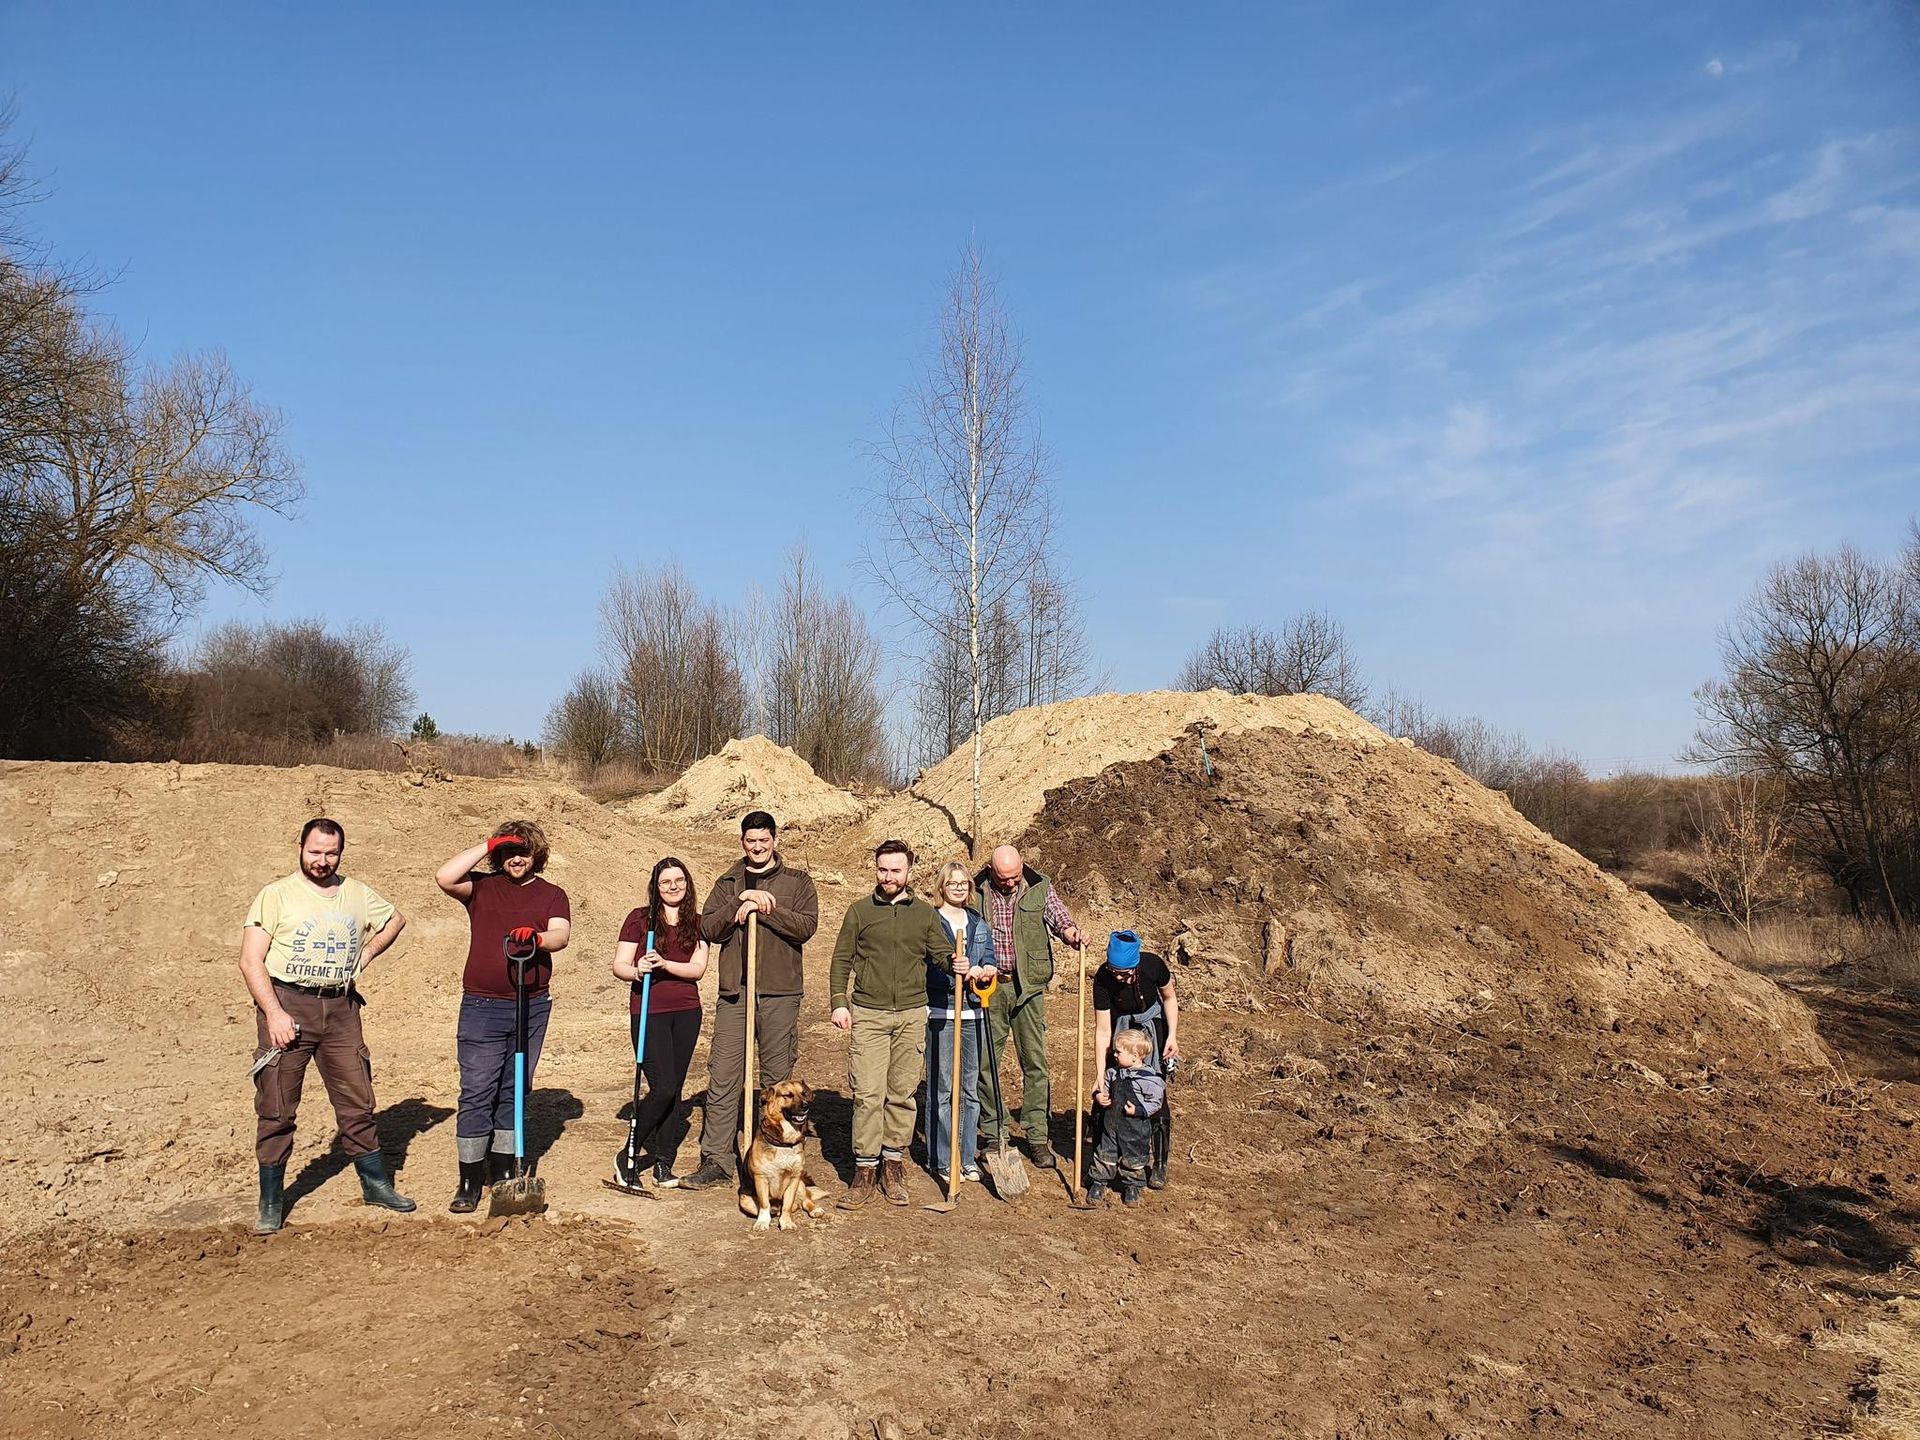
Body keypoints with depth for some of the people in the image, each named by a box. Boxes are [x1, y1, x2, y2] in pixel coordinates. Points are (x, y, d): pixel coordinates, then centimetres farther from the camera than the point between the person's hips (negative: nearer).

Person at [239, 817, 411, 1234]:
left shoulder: (358, 894, 11)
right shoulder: (277, 895, -2)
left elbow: (395, 920, 29)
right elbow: (251, 961, -7)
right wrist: (274, 1013, -16)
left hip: (340, 1008, 4)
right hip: (287, 1004, -3)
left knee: (357, 1101, 8)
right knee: (277, 1109, 0)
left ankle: (375, 1184, 19)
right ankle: (271, 1202, 11)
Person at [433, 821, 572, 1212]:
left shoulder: (551, 895, 8)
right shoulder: (482, 886, 5)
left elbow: (561, 935, -9)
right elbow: (444, 877, -15)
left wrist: (536, 938, -31)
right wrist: (487, 846, -11)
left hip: (532, 1007, 2)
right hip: (482, 1005, -2)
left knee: (514, 1091, 11)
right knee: (476, 1092, -3)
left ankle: (502, 1171, 22)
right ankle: (470, 1179, 4)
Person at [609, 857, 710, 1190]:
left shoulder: (696, 923, 9)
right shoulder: (640, 919, 0)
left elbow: (698, 968, -1)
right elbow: (619, 965, -2)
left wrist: (665, 964, -18)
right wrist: (637, 971, -23)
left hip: (686, 1013, 4)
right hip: (649, 1011, -4)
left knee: (673, 1090, 6)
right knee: (662, 1087, -11)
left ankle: (662, 1163, 16)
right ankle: (627, 1157, 5)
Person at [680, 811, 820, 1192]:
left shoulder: (797, 882, 7)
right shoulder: (727, 884, 14)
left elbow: (806, 926, -7)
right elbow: (708, 929, 3)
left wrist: (765, 908, -14)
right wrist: (740, 904, -12)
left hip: (780, 993, -2)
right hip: (734, 992, 2)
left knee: (777, 1079, 5)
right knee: (723, 1077, -2)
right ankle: (717, 1160, 4)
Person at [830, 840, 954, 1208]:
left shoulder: (925, 913, 9)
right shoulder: (859, 911, 5)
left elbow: (941, 951, 3)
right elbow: (841, 961, 6)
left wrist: (956, 963, -20)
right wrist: (839, 1003, -4)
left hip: (911, 1015, 2)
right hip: (868, 1014, -1)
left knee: (902, 1092, 6)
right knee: (868, 1093, -5)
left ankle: (894, 1166, 16)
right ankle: (865, 1171, 3)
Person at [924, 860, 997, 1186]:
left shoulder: (979, 924, 14)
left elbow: (990, 962, 10)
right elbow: (923, 968, -11)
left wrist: (980, 970, -12)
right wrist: (951, 971, -27)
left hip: (973, 1013, 5)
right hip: (940, 1012, -5)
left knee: (970, 1087, 10)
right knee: (940, 1088, -1)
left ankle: (967, 1156, 20)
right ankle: (939, 1160, 8)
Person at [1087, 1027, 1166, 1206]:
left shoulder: (1149, 1078, -17)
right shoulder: (1113, 1072, 2)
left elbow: (1156, 1102, -13)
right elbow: (1104, 1088, 16)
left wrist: (1138, 1110, -23)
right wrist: (1098, 1096, -5)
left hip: (1136, 1127, -5)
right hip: (1112, 1123, 5)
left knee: (1133, 1158, 9)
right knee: (1105, 1153, 10)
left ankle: (1132, 1186, 28)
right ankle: (1098, 1183, 23)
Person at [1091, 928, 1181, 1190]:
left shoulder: (1152, 965, -28)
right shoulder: (1103, 979, -29)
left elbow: (1169, 997, -5)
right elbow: (1103, 1030, -25)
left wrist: (1172, 1035, -12)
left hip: (1151, 1023, 0)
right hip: (1119, 1026, 0)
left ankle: (1160, 1165, 1)